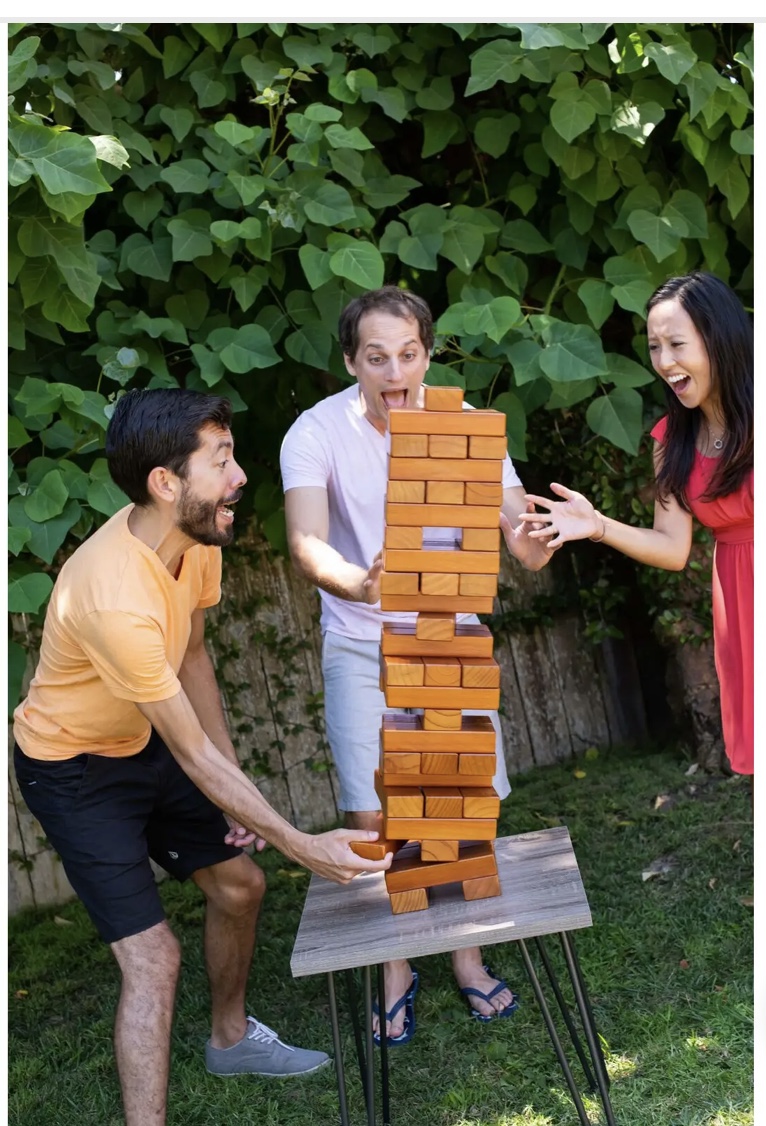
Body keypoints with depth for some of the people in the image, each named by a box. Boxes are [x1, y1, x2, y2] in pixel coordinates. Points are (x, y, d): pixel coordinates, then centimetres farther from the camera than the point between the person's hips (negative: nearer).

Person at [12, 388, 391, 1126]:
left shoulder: (196, 536, -12)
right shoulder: (117, 599, -38)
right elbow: (194, 755, -30)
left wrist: (237, 792, 2)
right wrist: (302, 847, -26)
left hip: (144, 743, 8)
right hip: (74, 769, -8)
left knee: (238, 885, 16)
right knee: (152, 957, -13)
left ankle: (230, 1038, 41)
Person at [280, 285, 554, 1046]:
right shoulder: (317, 433, -17)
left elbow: (529, 550, -16)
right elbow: (306, 543, -33)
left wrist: (536, 531, -41)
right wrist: (356, 582, -55)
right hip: (361, 646, -2)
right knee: (372, 816, -4)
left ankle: (467, 955, 28)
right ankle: (396, 967, 20)